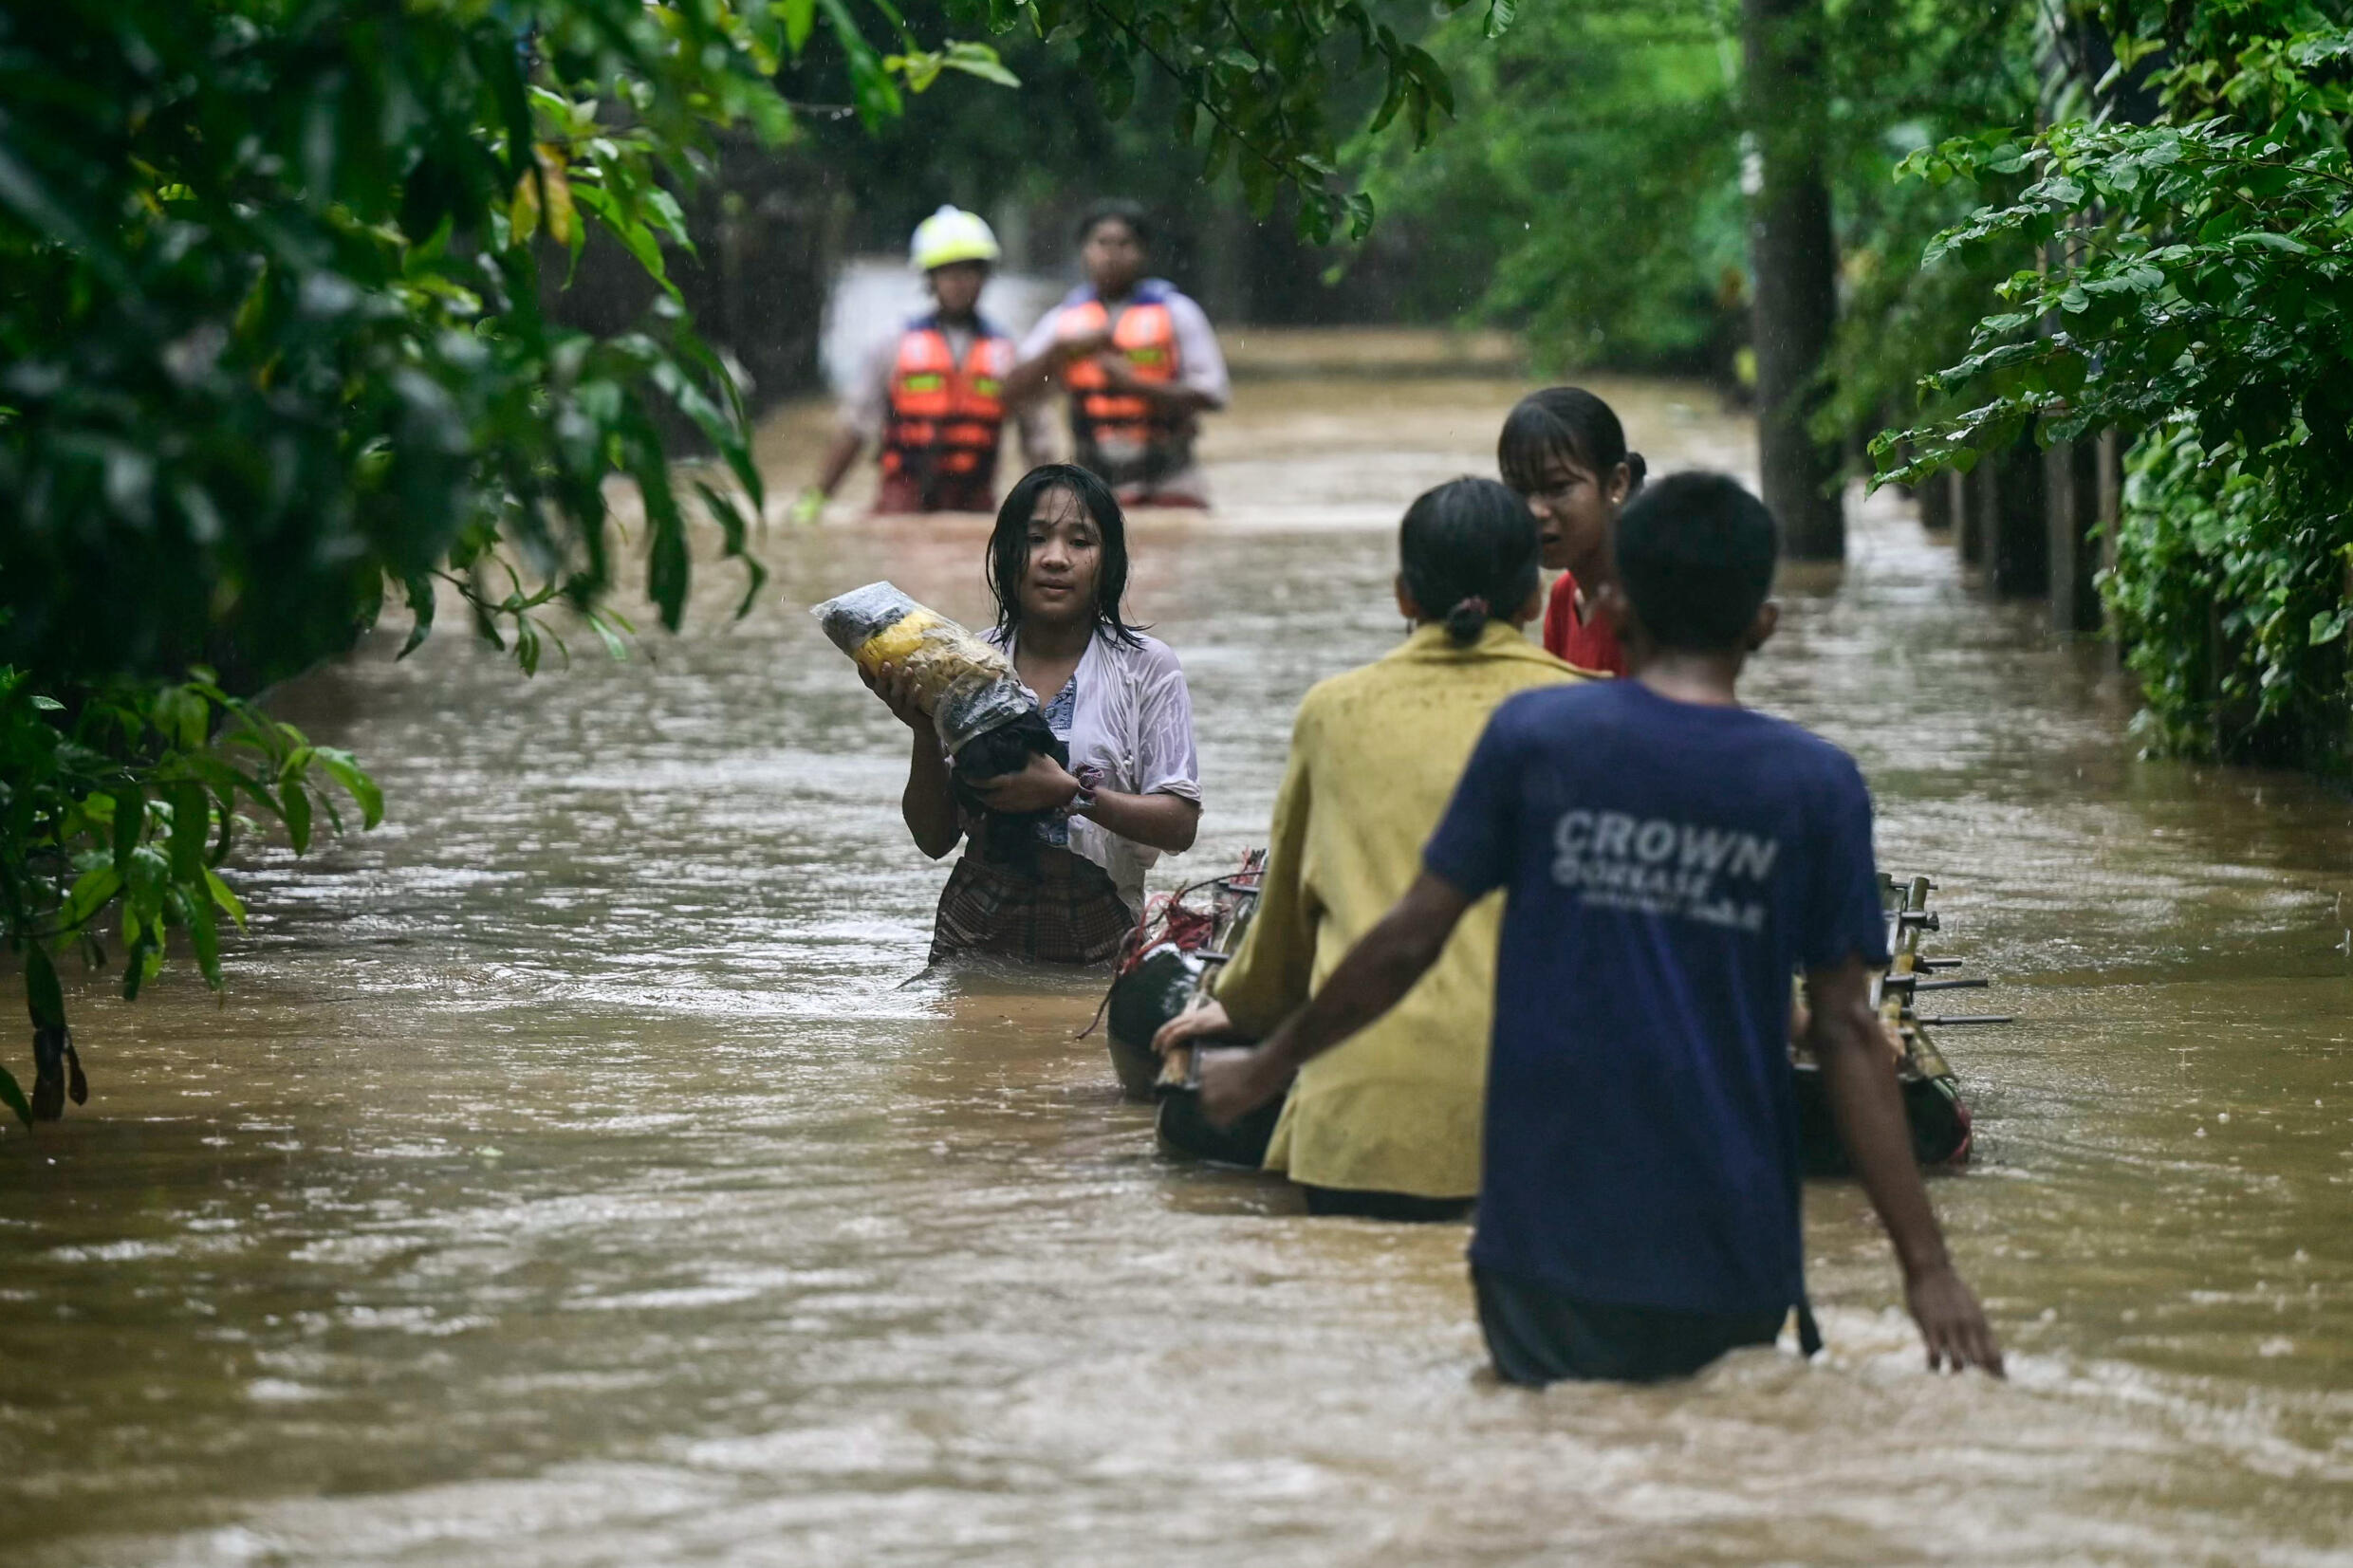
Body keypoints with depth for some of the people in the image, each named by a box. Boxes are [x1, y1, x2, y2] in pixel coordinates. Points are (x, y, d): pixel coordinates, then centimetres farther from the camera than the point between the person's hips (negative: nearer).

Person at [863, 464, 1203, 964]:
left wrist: (1073, 793, -18)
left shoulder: (1147, 669, 2)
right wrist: (925, 733, -7)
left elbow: (1180, 825, -4)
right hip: (979, 929, 2)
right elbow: (934, 839, 9)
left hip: (1096, 936, -2)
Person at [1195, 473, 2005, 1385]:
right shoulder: (1816, 786, -1)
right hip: (1730, 1262, 1)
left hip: (1553, 1240, -1)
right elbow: (1846, 1034, -4)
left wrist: (1267, 1068, 16)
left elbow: (1410, 942, 1)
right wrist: (1925, 1265, -2)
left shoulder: (1534, 737, -2)